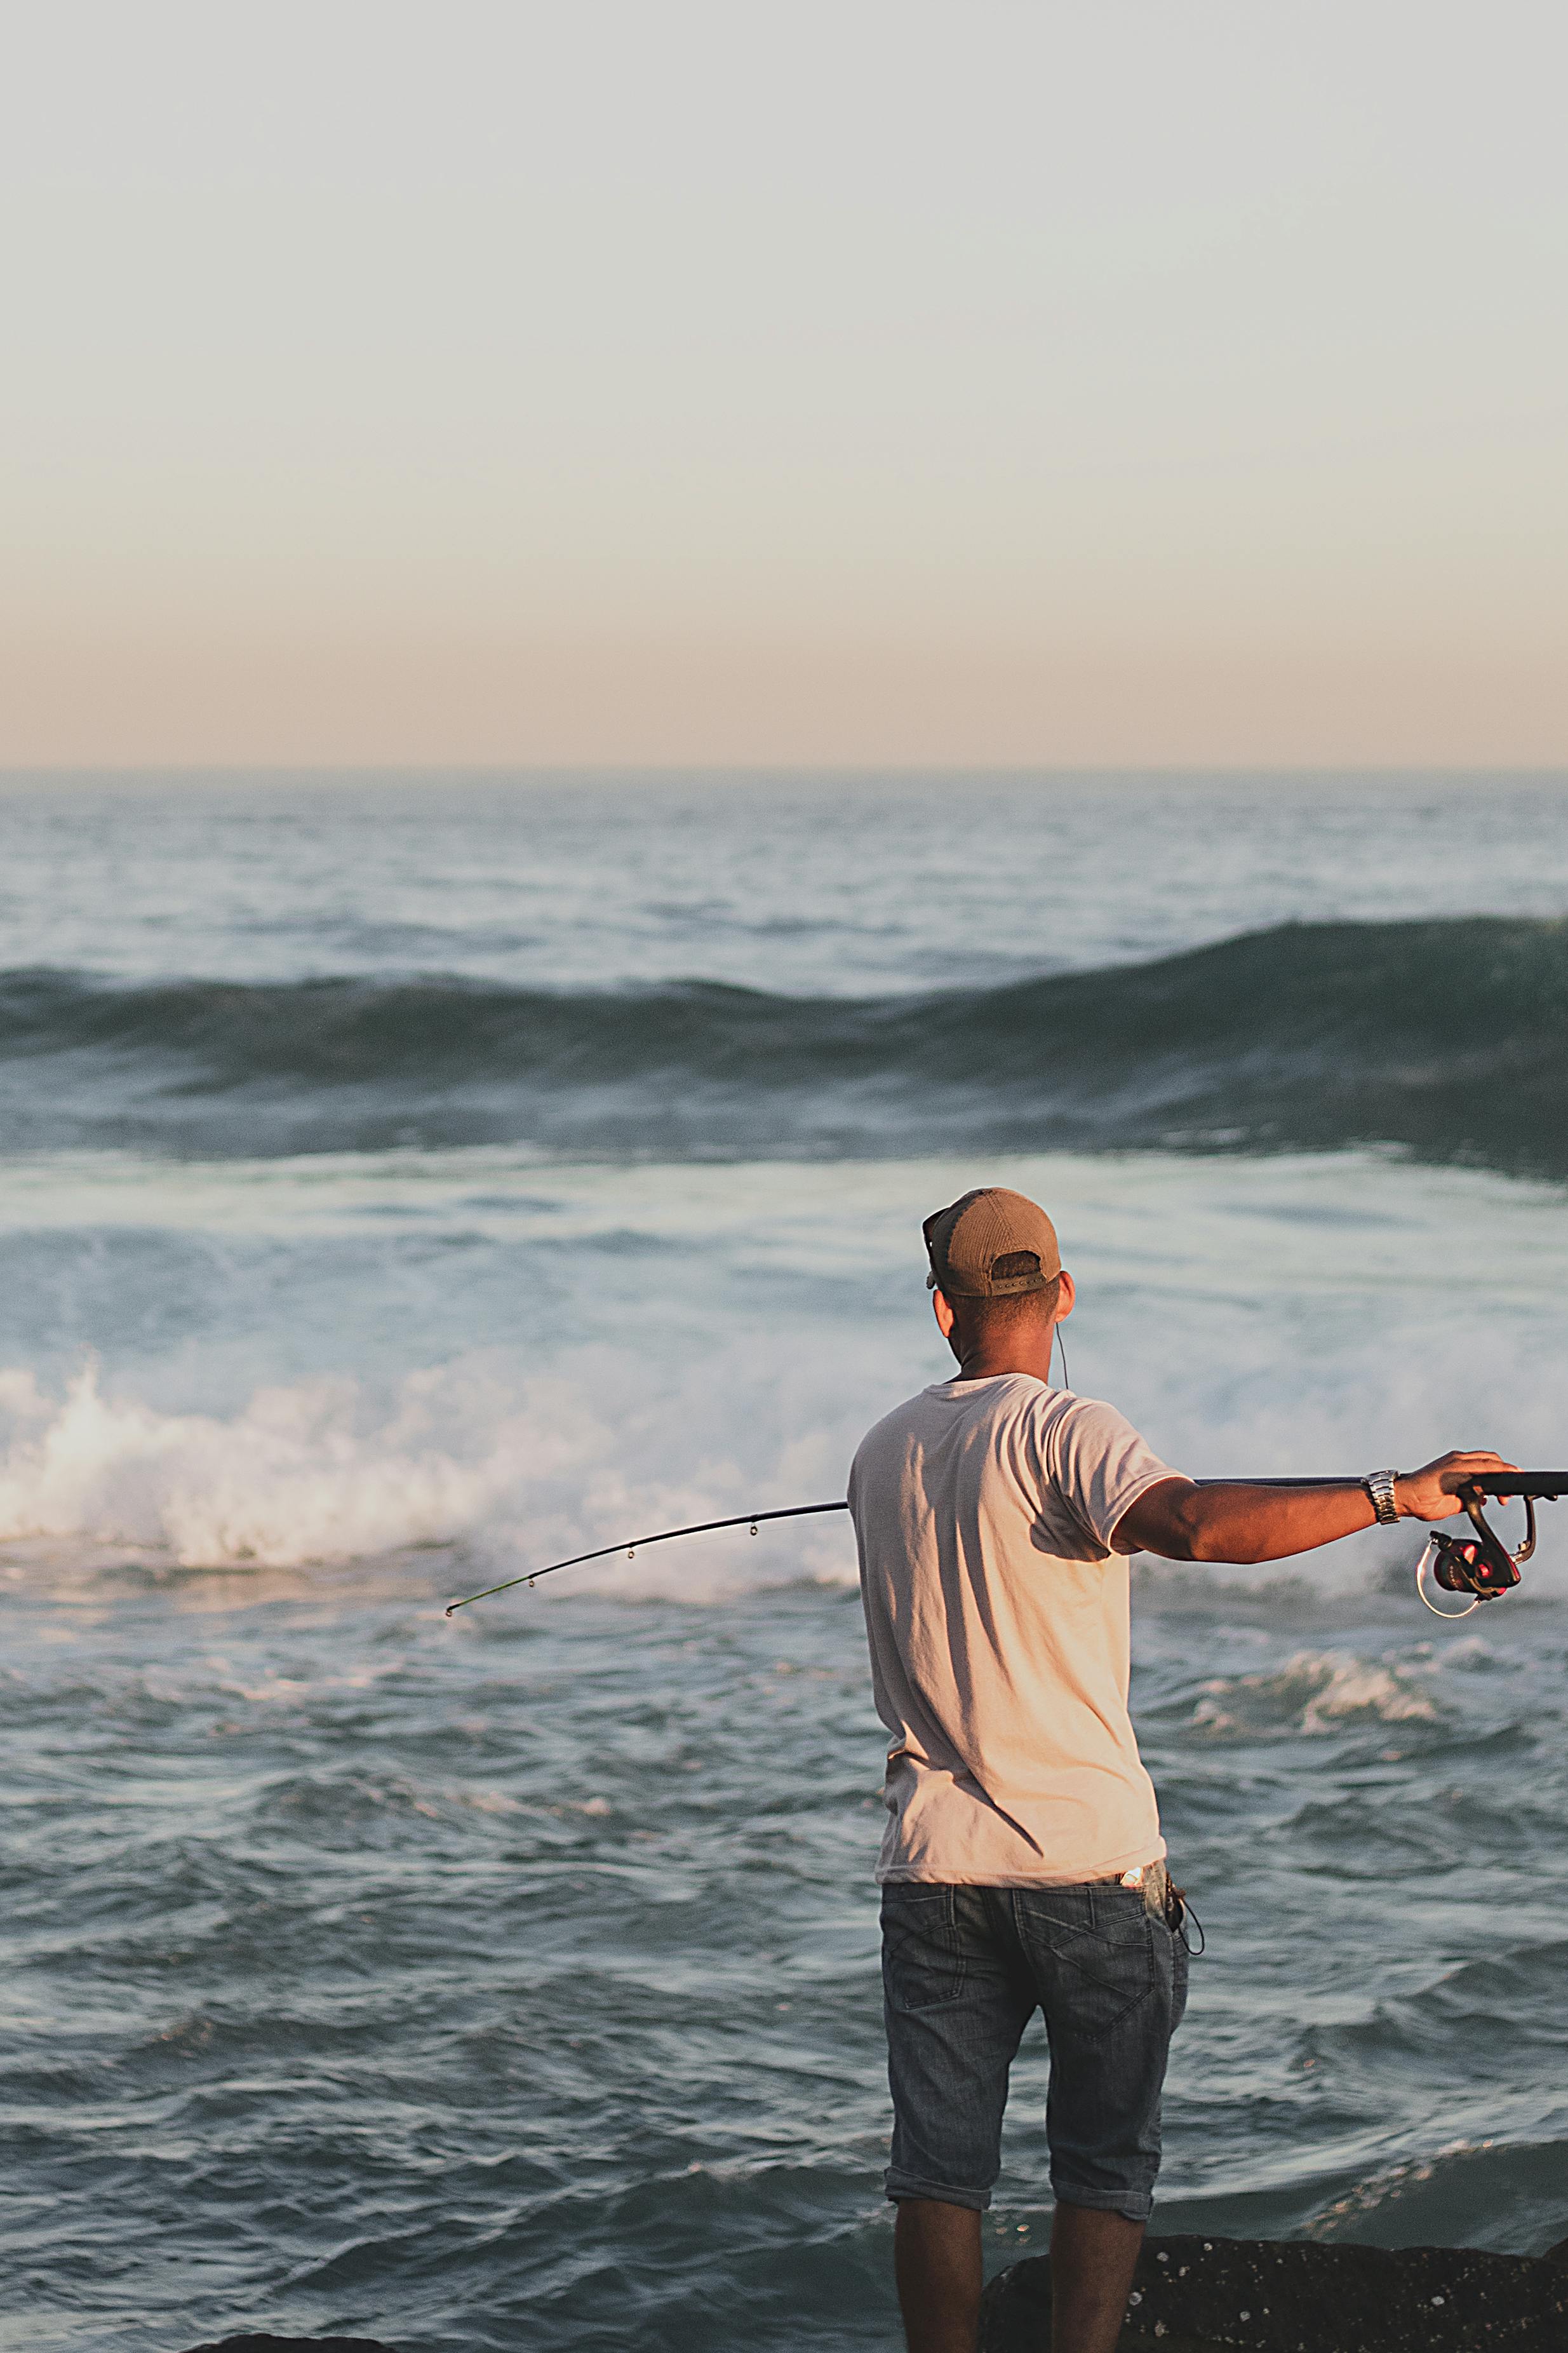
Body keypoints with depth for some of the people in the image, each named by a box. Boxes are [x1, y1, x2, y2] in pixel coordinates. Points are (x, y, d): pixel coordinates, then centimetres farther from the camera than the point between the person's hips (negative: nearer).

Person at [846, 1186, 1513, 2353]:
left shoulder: (883, 1454, 10)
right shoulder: (1063, 1432, -9)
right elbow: (1196, 1526, -28)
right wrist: (1393, 1494, -24)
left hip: (936, 1863, 4)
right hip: (1088, 1861, -4)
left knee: (939, 2168, 6)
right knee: (1106, 2165, 5)